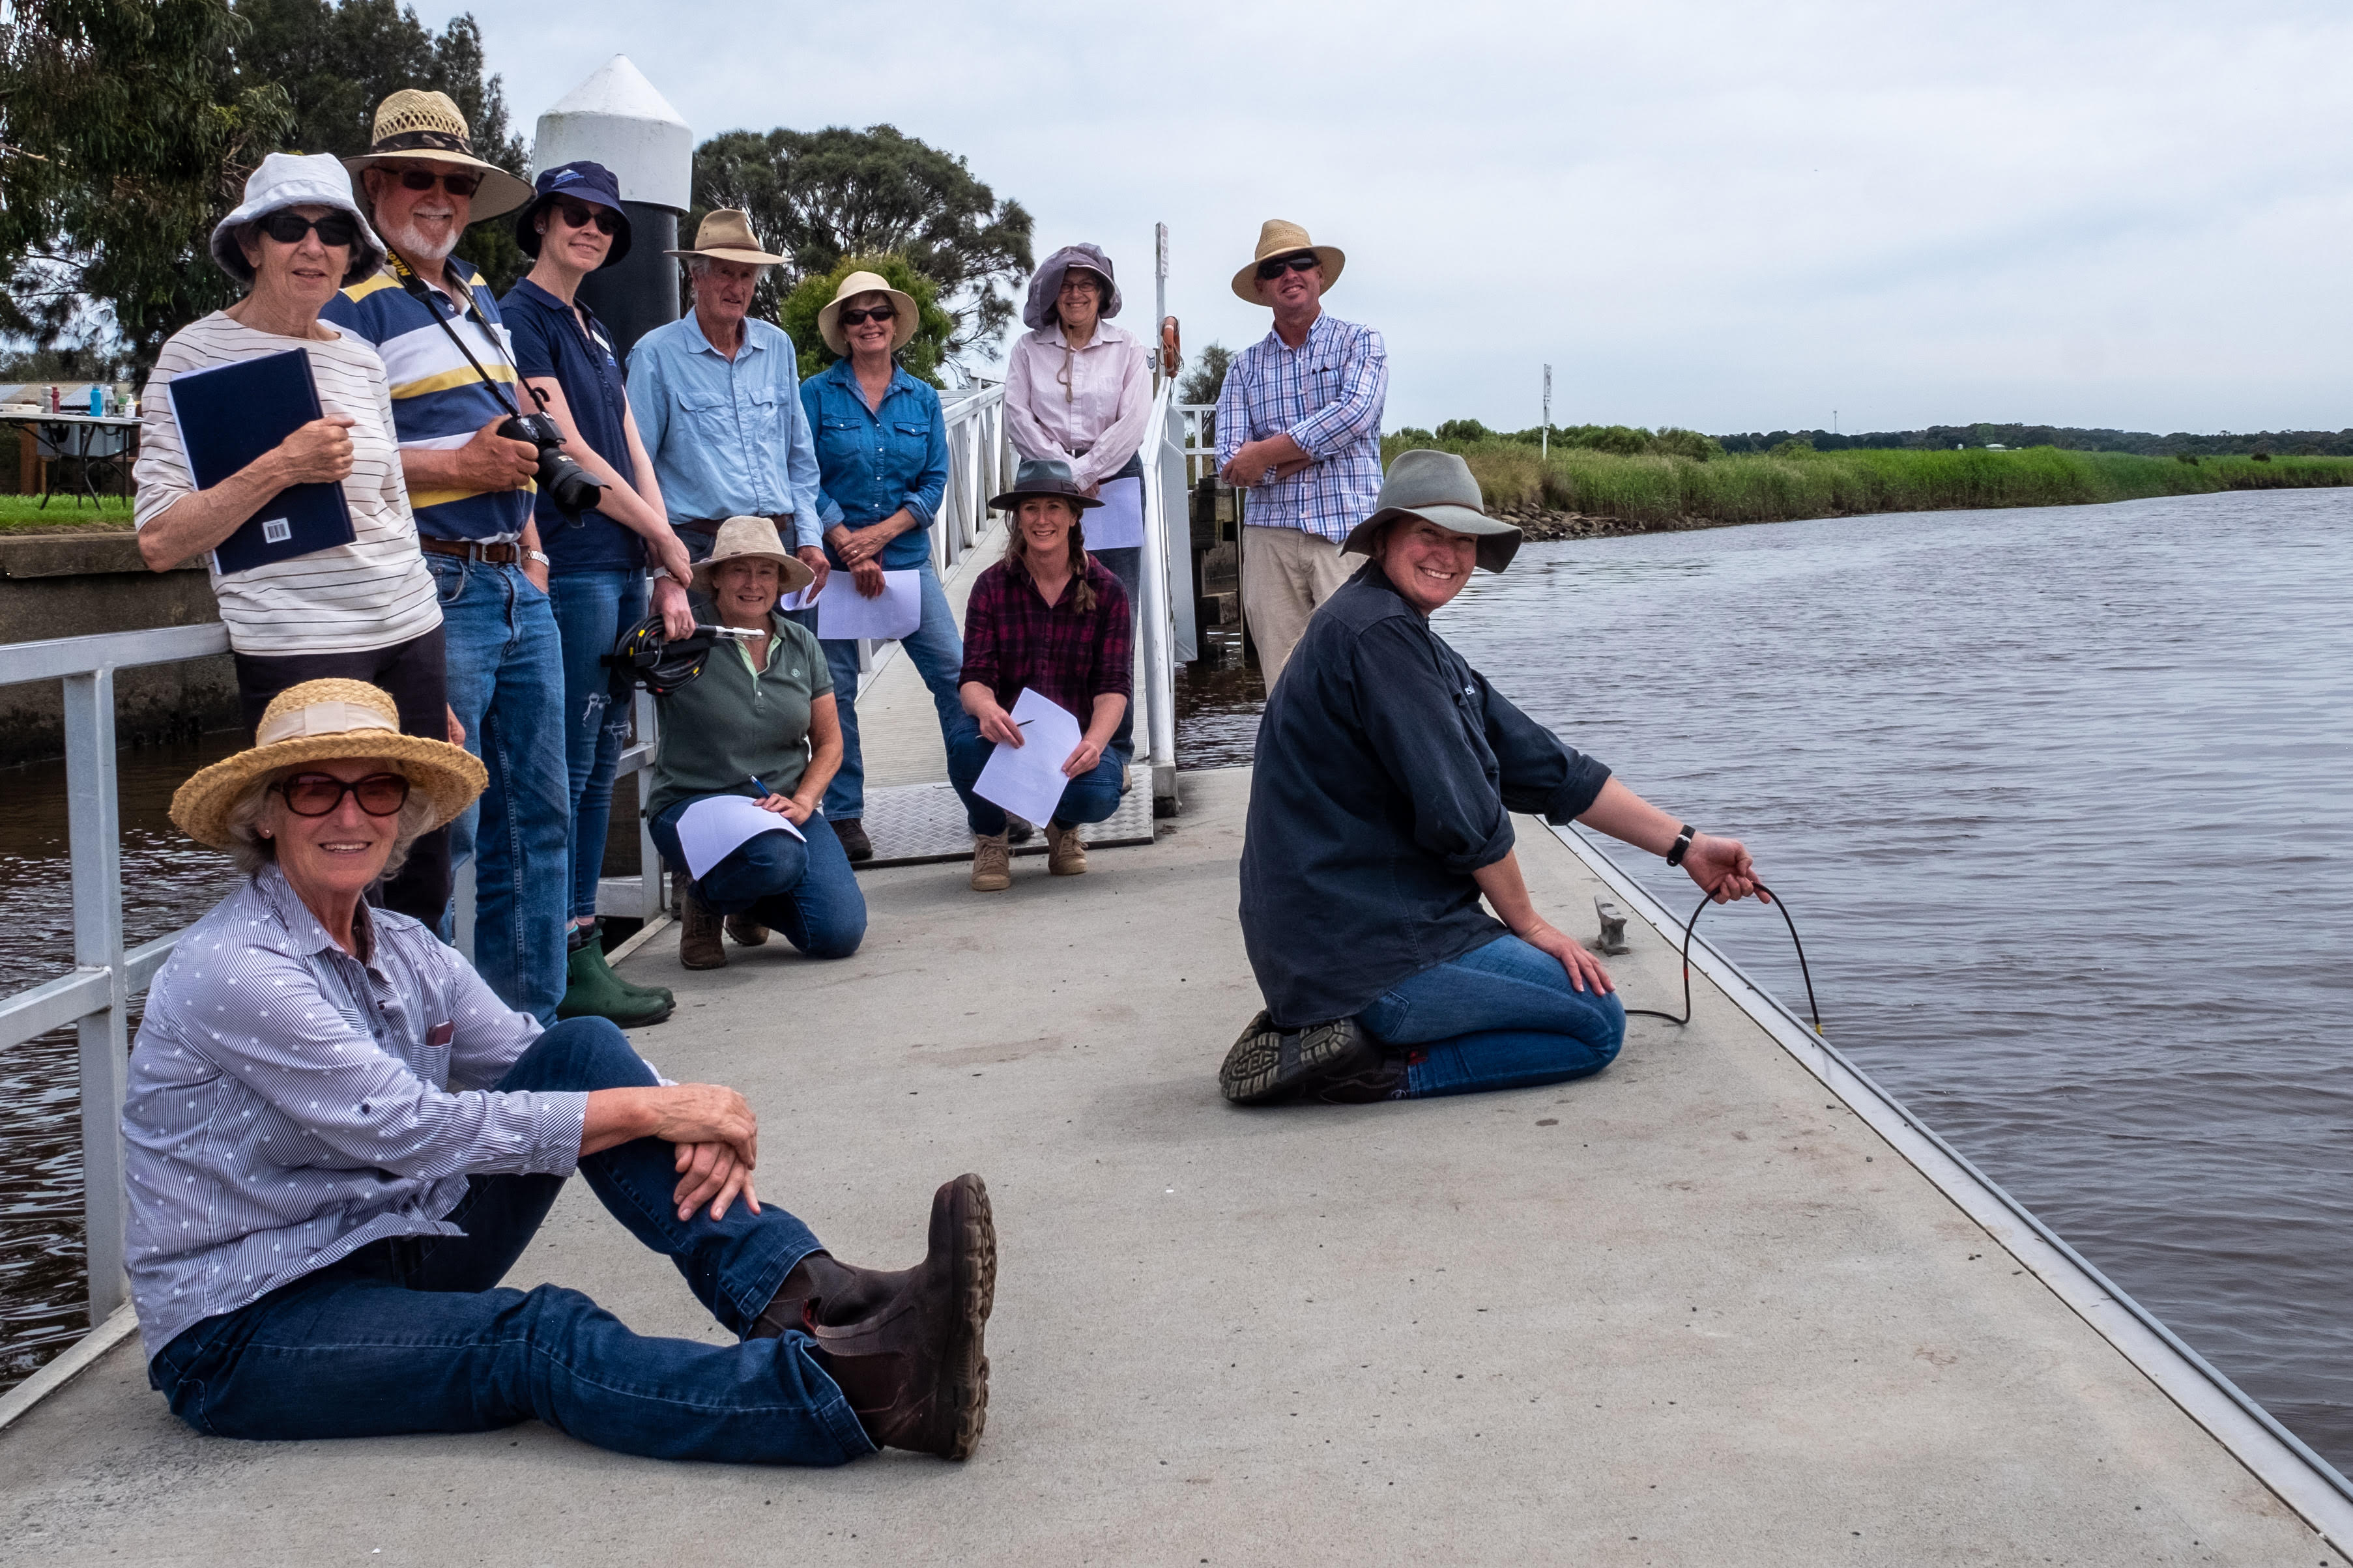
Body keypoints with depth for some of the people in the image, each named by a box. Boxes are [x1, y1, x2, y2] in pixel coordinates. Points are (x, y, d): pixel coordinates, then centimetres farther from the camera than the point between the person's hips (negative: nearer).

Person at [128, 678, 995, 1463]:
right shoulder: (233, 969, -19)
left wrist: (697, 1124, -20)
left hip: (392, 1253, 7)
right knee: (542, 1335, -33)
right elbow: (408, 1127, -25)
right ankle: (870, 1390, -48)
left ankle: (804, 1297, -26)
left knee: (582, 1050, -11)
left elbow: (535, 1060, 2)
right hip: (240, 1335, -7)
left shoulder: (402, 952, 6)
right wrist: (648, 1110, -23)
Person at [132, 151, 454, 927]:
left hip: (408, 635, 6)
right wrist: (279, 468, -18)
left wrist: (433, 689, 19)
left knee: (424, 885, 7)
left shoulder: (359, 359, 13)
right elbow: (160, 541, -9)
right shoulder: (200, 353, -3)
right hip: (296, 651, -6)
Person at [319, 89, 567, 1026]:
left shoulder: (478, 298, 19)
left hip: (518, 587, 9)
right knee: (438, 825, -7)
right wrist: (456, 466, -19)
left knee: (537, 812, 12)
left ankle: (528, 1017, 21)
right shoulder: (353, 305, -7)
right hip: (435, 593, -9)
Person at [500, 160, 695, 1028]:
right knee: (568, 769, -6)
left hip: (624, 572, 9)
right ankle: (566, 969, -1)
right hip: (569, 571, -9)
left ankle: (583, 950, 15)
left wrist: (667, 581, 8)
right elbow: (569, 453, -12)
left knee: (599, 764, 10)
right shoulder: (519, 318, -6)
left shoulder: (595, 332, 21)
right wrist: (667, 543, -3)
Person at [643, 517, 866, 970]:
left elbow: (829, 742, 11)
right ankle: (705, 900, 0)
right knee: (777, 857, -38)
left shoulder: (801, 645, 7)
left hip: (785, 806, 5)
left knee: (840, 933, -16)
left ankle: (753, 908, 21)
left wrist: (802, 802, -6)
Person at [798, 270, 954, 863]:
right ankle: (845, 816, 9)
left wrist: (881, 533, -10)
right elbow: (804, 480, -4)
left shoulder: (923, 399, 9)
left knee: (955, 672, -6)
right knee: (834, 690, 1)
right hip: (832, 561, -2)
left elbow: (935, 481, 5)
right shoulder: (817, 394, 1)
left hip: (907, 557, 2)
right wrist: (849, 546, -13)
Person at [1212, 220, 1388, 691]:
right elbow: (1230, 462, 4)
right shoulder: (1245, 366, 14)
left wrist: (1267, 453, -7)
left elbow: (1354, 413, -11)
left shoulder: (1359, 342, 9)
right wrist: (1311, 451, -7)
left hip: (1347, 528, -3)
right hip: (1270, 534, 3)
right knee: (1282, 683, 0)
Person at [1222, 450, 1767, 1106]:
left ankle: (1323, 1030, 11)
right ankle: (1374, 1069, -7)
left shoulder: (1420, 646, 17)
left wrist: (1685, 846, 13)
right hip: (1368, 949, -10)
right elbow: (1460, 812, -18)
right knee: (1596, 1024, 1)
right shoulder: (1377, 632, -16)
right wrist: (1527, 923, -3)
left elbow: (1547, 768, 16)